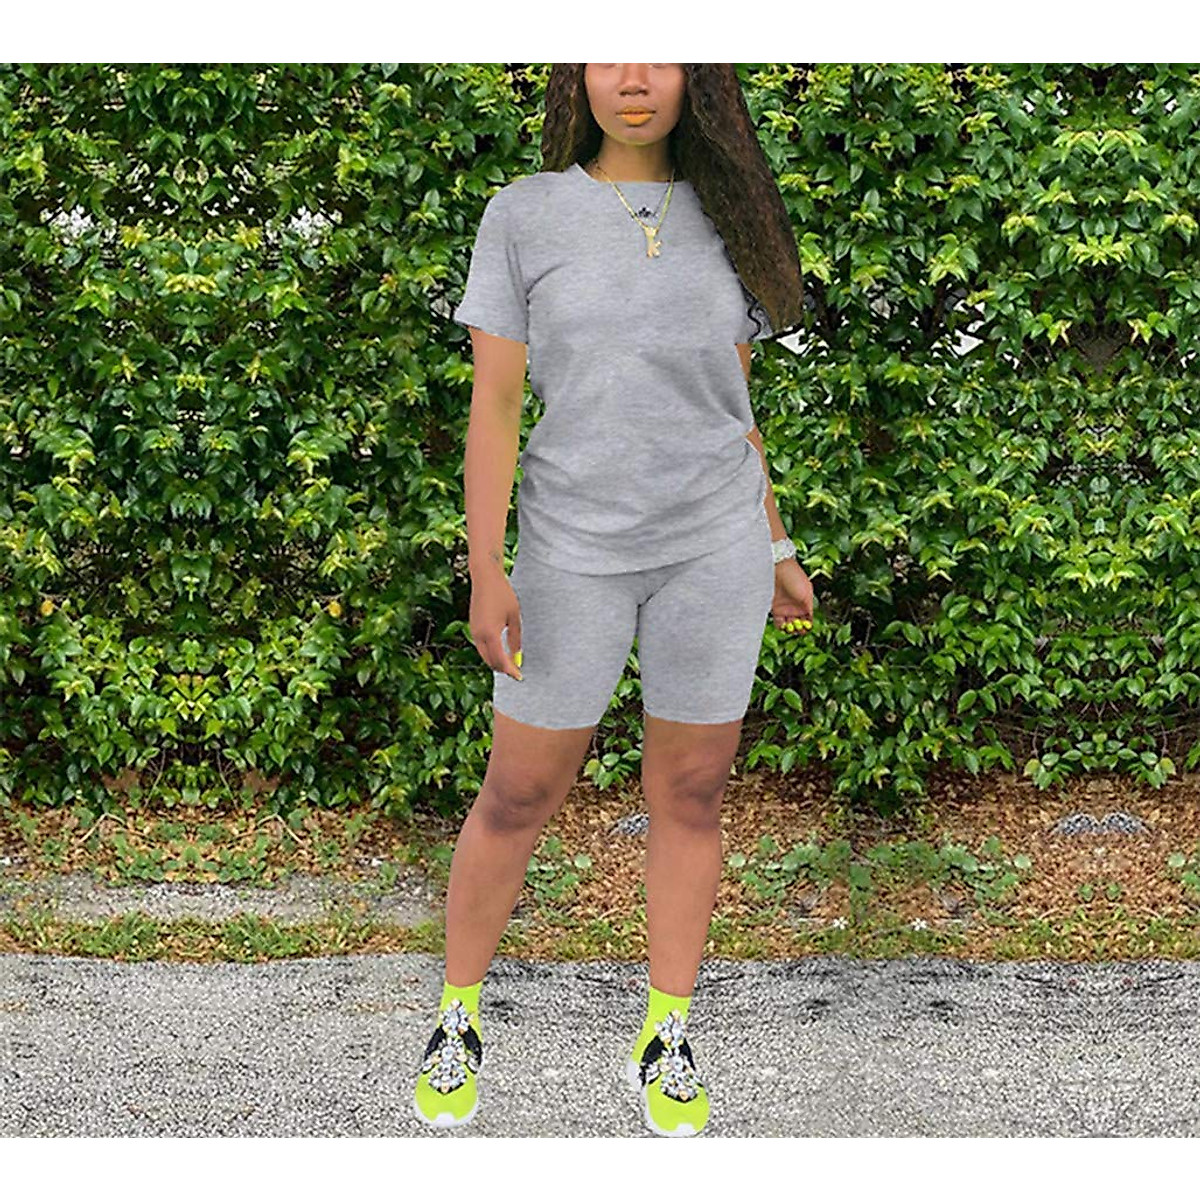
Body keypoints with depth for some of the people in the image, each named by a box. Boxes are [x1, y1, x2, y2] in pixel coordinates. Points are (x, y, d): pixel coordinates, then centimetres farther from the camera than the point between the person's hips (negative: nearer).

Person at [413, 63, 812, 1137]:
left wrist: (776, 552, 12)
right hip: (575, 553, -2)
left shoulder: (721, 221, 4)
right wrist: (486, 572, -12)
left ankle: (666, 1038, 21)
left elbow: (735, 404, 11)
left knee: (690, 796, 8)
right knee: (520, 798, 5)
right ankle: (458, 1017, 24)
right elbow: (494, 403, -6)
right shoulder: (525, 215, -4)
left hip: (716, 546, 2)